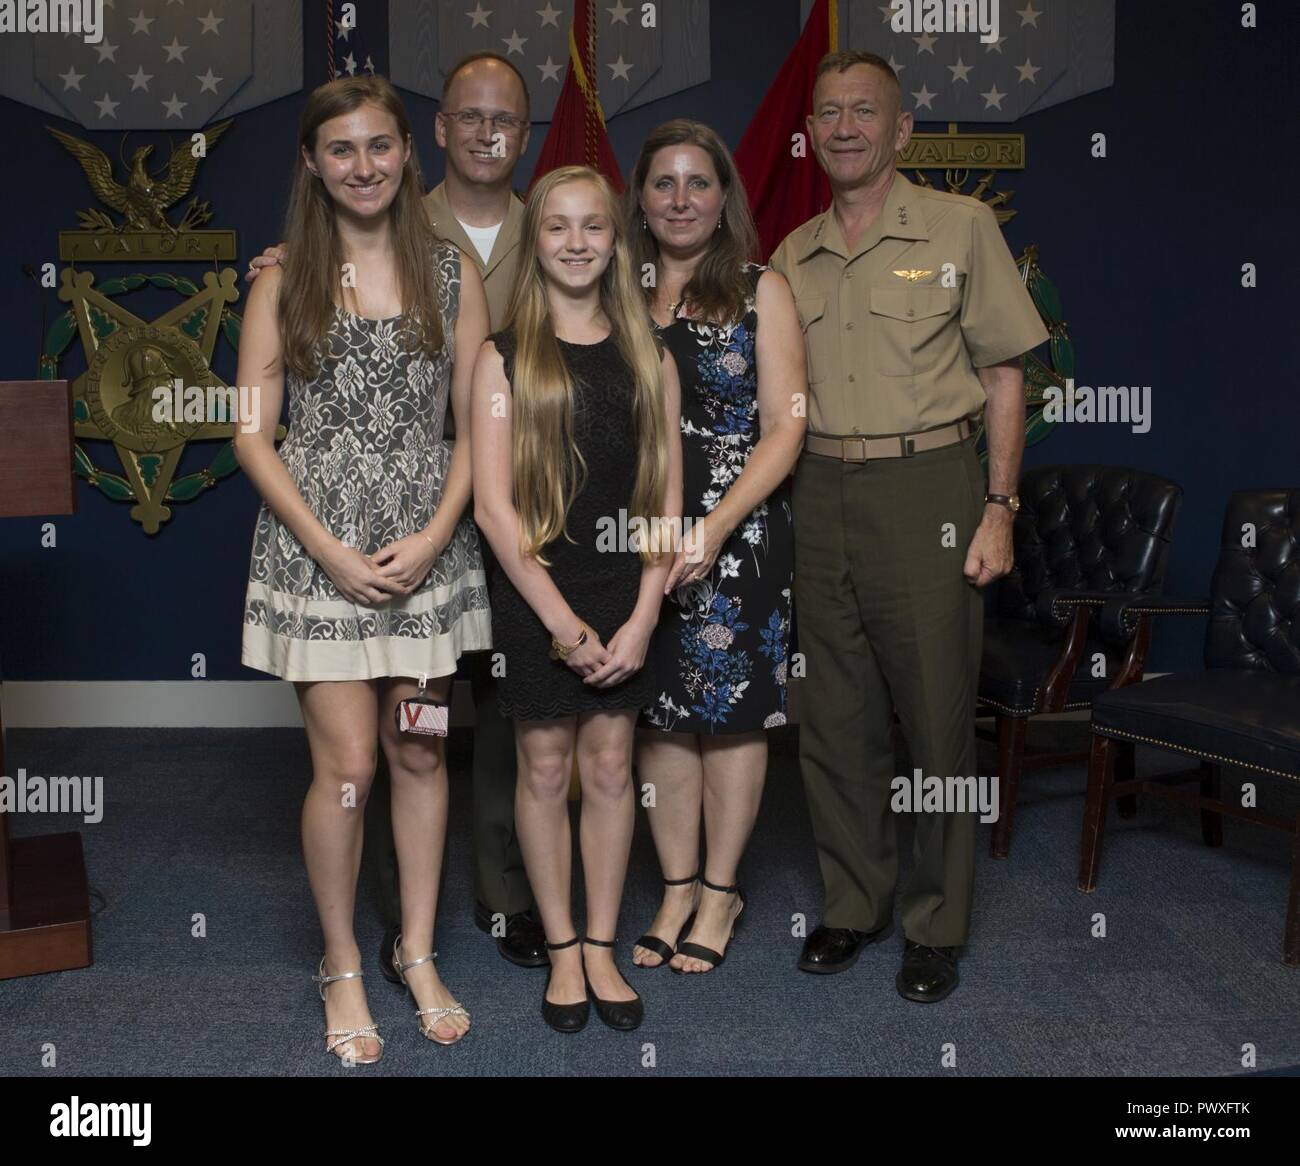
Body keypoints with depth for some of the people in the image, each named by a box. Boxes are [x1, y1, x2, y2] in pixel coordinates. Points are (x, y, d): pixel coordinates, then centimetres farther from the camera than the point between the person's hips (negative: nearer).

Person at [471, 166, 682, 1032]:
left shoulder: (648, 358, 5)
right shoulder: (505, 358, -2)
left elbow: (666, 498, 3)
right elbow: (493, 505, -8)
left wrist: (642, 617, -7)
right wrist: (563, 622, -13)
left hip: (626, 595, 2)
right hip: (536, 593, -2)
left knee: (611, 765, 8)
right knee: (545, 768, 6)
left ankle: (602, 947, 21)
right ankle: (562, 948, 21)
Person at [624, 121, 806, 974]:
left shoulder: (760, 291, 0)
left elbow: (784, 430, -6)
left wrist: (714, 526, -15)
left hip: (739, 530, -3)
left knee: (731, 709, 3)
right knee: (660, 710, 7)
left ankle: (721, 893, 18)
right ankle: (678, 887, 21)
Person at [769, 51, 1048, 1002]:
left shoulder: (960, 227, 2)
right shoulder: (793, 256, 13)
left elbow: (1004, 377, 1)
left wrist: (999, 508, -8)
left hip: (928, 488, -4)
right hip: (822, 495, 4)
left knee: (939, 719, 0)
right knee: (835, 718, 9)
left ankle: (938, 926, 15)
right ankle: (855, 905, 25)